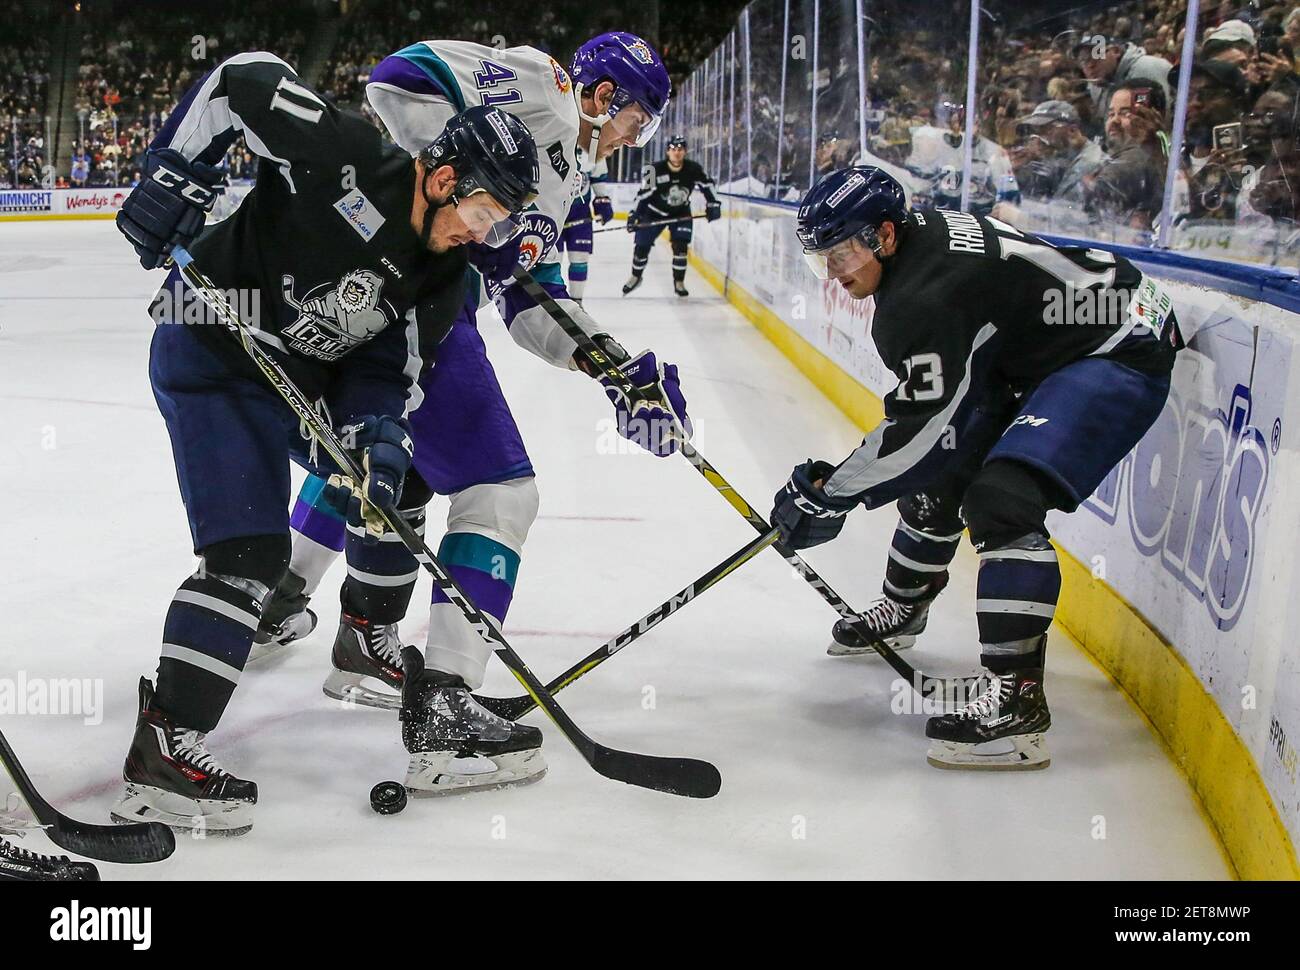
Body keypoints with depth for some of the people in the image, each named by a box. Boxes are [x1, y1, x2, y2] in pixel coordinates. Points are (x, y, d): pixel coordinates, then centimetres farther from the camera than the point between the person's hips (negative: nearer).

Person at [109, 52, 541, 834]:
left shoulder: (441, 281, -1)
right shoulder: (349, 158, -21)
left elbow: (387, 373, -2)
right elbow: (243, 80, -15)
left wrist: (377, 442, -21)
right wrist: (176, 177, -18)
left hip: (308, 375, 9)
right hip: (213, 352, -8)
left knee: (392, 481, 21)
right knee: (249, 550, -19)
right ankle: (166, 748, -19)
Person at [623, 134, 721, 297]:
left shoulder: (693, 169, -16)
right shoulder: (655, 170, -25)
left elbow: (706, 184, 1)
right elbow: (644, 194, -22)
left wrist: (713, 204, -6)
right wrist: (635, 215, -28)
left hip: (681, 213, 2)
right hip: (654, 212, -1)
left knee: (681, 246, -12)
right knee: (641, 245, -2)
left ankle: (679, 282, 4)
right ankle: (635, 277, 22)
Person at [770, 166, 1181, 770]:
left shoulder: (924, 298, -28)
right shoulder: (920, 235, 2)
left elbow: (924, 428, -25)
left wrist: (830, 493, -16)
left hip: (1121, 354, -11)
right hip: (1039, 354, 11)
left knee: (1001, 499, -28)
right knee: (940, 477, 18)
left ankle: (1018, 696, -27)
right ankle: (902, 609, 42)